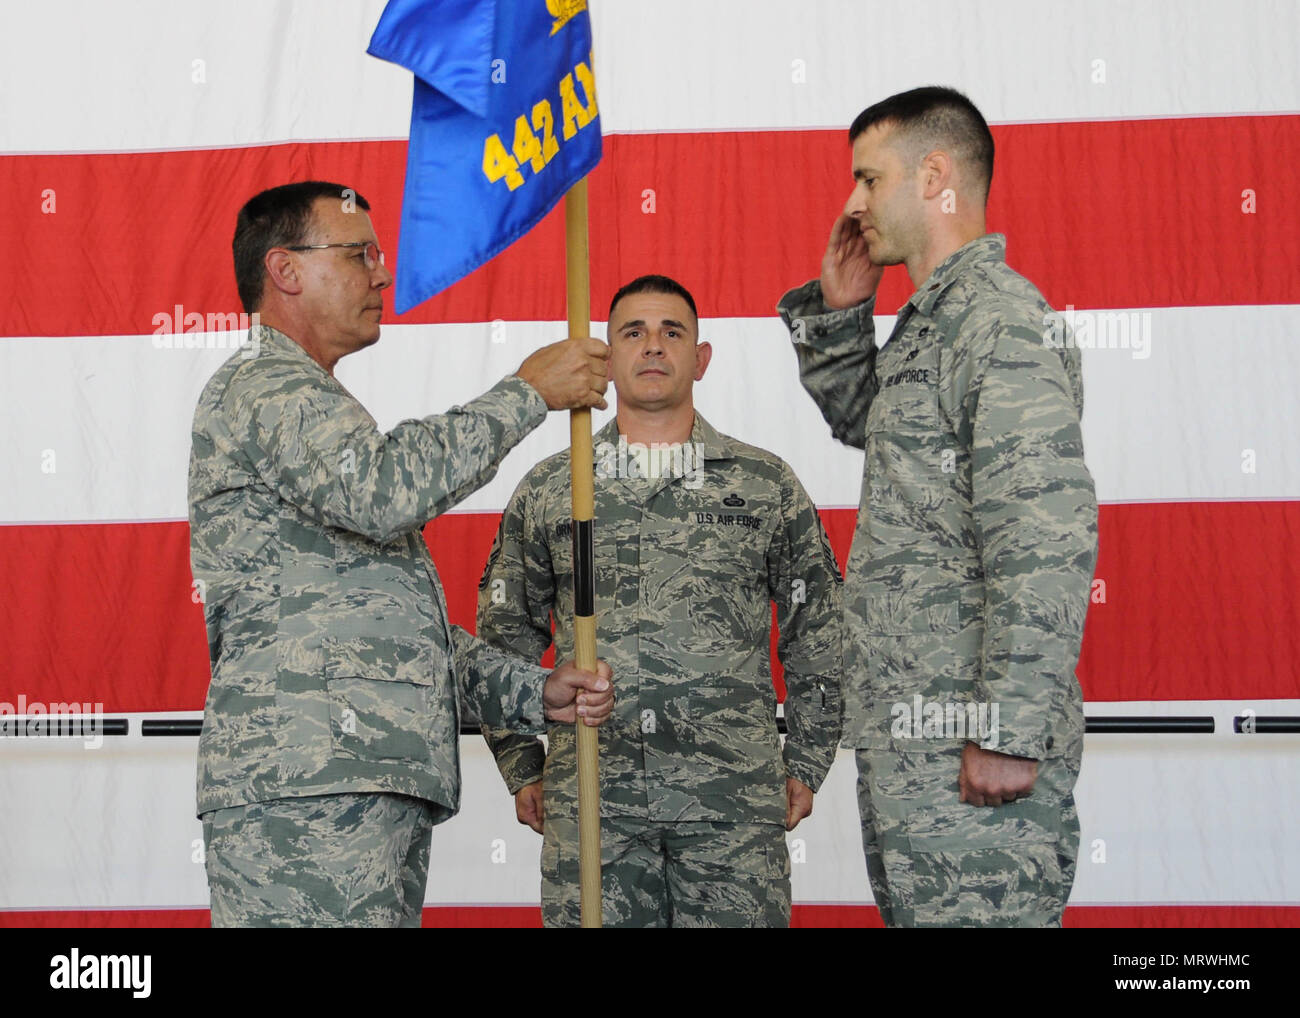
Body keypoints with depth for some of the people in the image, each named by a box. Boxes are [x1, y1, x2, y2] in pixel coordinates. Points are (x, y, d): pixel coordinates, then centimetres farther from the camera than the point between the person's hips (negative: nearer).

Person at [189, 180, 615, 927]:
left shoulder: (314, 405, 31)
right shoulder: (264, 388, -1)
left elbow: (401, 621, 28)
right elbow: (386, 491, -22)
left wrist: (532, 692, 15)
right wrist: (529, 392, -11)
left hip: (381, 786, 10)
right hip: (305, 787, -10)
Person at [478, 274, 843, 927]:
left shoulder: (768, 485, 10)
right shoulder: (547, 491, 11)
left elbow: (817, 639, 14)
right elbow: (506, 637, 16)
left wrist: (806, 765, 9)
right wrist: (522, 772, 11)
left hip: (736, 802, 0)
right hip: (589, 805, 1)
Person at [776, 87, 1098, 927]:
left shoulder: (998, 315, -13)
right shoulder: (930, 322, 17)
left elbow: (1047, 535, -21)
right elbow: (861, 420, 37)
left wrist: (1012, 731, -24)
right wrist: (838, 313, 19)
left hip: (970, 739, -10)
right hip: (909, 733, 10)